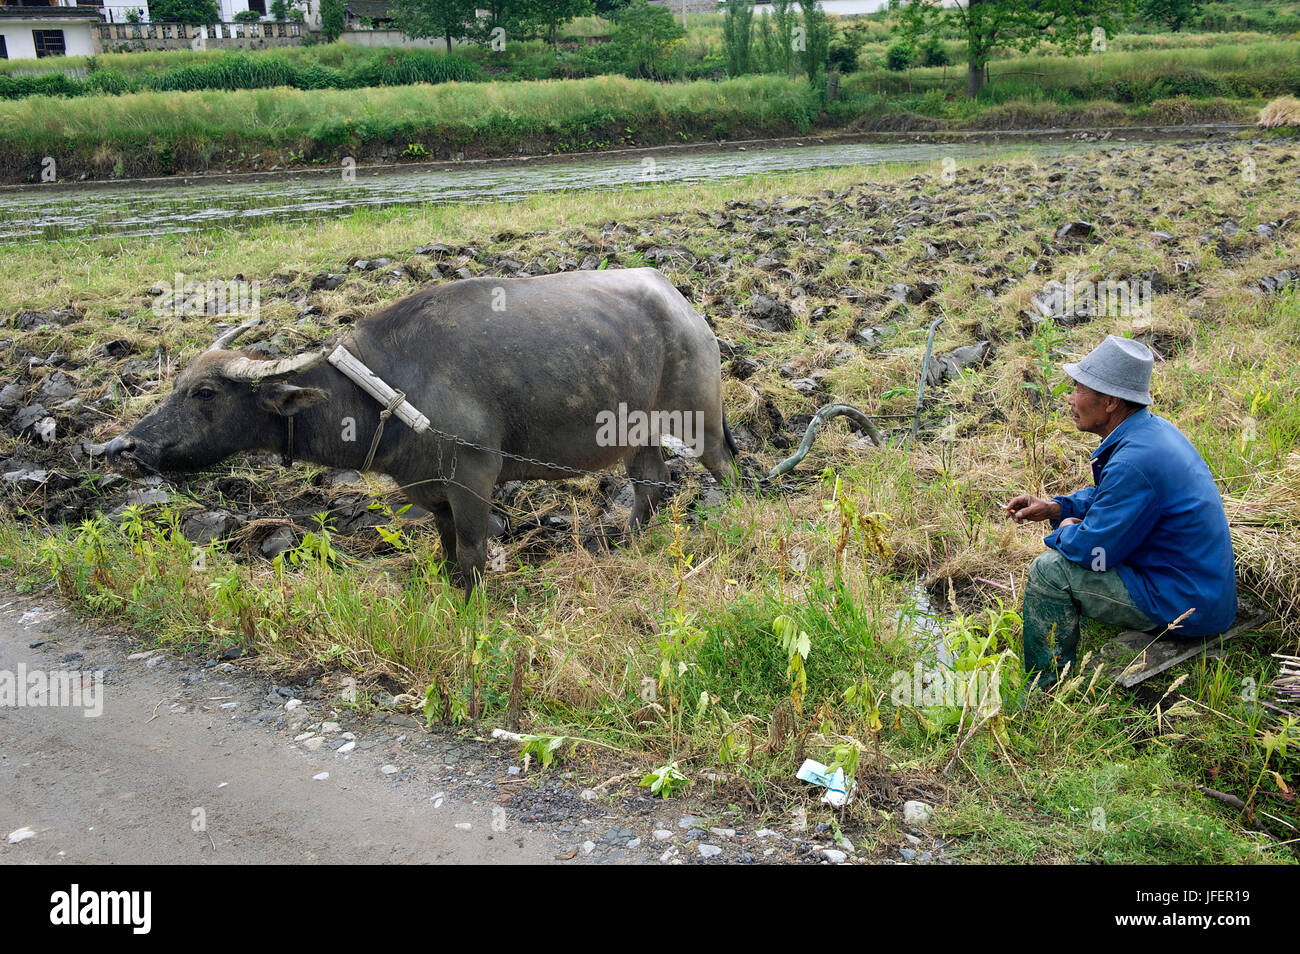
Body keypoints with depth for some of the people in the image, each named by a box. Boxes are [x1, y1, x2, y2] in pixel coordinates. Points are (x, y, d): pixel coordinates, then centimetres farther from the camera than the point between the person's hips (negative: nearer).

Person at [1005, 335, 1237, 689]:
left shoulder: (1134, 461, -29)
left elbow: (1093, 552, -25)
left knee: (1049, 571, -13)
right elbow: (1107, 495, 21)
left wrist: (1064, 531, -3)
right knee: (1071, 539, 22)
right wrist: (1055, 508, 6)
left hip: (1183, 608, -11)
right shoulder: (1153, 430, 4)